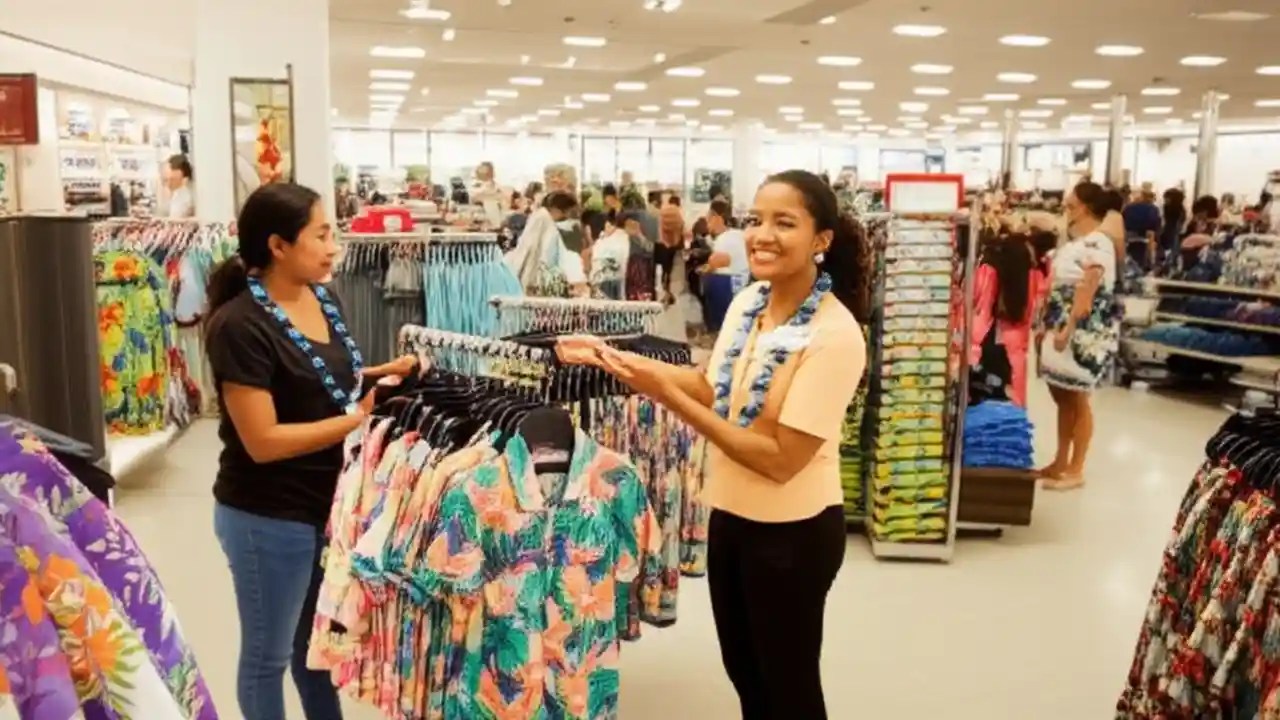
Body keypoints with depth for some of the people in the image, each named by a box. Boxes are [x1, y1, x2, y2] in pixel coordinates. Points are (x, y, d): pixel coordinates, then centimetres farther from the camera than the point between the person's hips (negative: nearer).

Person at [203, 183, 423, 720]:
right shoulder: (241, 325, -23)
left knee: (316, 641, 25)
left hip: (327, 505, 8)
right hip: (268, 518, -8)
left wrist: (379, 375, -2)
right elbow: (263, 441, -25)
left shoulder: (323, 300, 2)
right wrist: (358, 417, -23)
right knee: (269, 654, 14)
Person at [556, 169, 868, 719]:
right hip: (731, 515, 7)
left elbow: (781, 460, -25)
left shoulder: (834, 336, -25)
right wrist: (622, 360, -1)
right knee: (744, 672, 24)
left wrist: (670, 398, -27)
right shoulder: (748, 302, -2)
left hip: (793, 532, -7)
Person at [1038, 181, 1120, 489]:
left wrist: (1068, 329, -23)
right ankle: (1060, 462, 24)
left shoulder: (1098, 244, -15)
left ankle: (1075, 470, 9)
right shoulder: (1073, 241, 15)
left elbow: (1087, 291, -21)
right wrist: (1048, 326, 16)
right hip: (1061, 328, 9)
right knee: (1062, 398, 14)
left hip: (1084, 332, -9)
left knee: (1078, 401, 0)